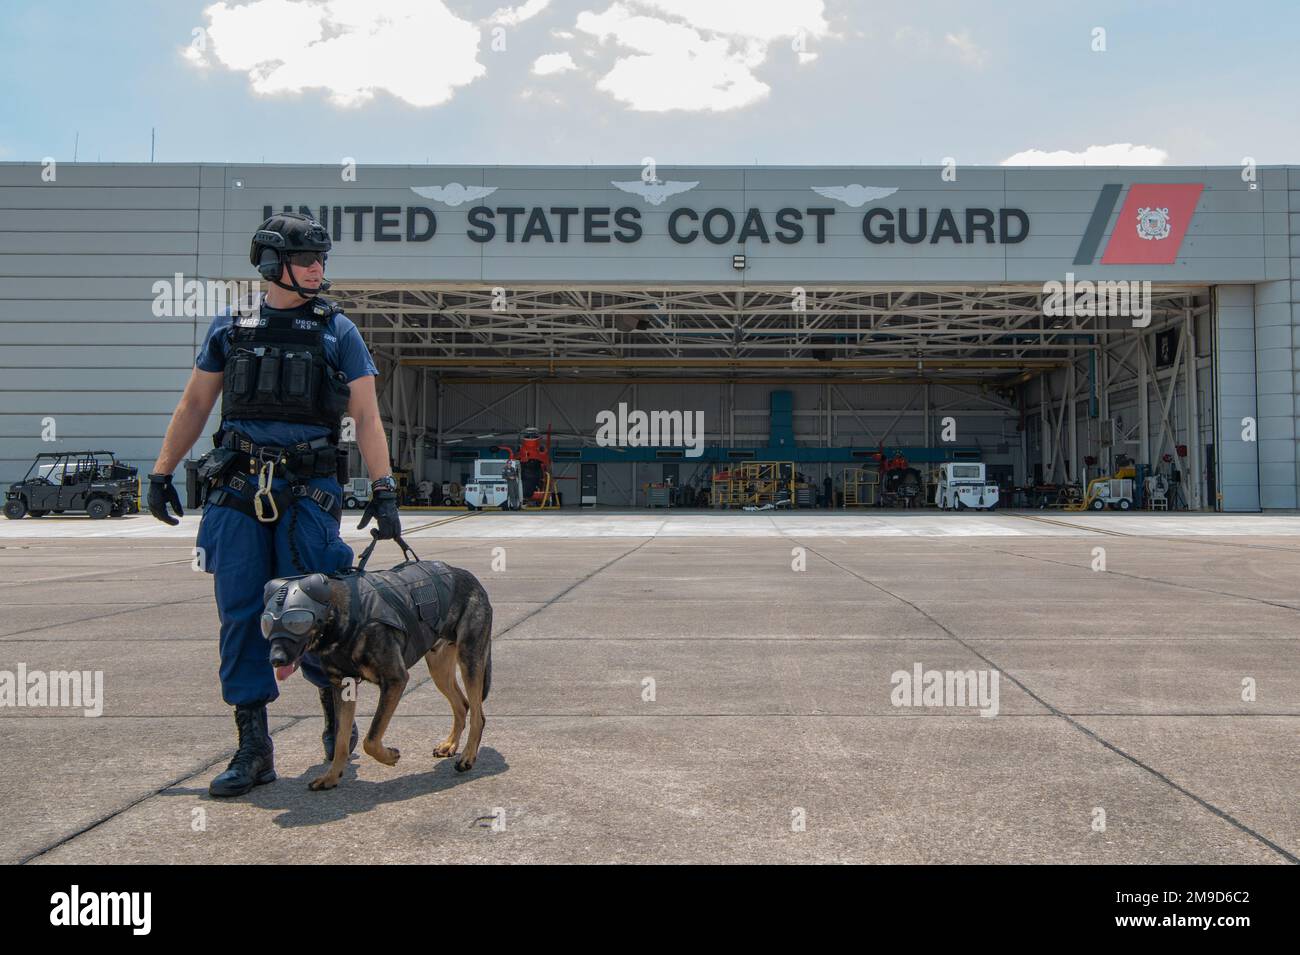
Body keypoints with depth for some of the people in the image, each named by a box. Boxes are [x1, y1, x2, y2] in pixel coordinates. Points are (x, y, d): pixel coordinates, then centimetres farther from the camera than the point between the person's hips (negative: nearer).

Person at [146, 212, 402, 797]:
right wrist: (160, 474, 14)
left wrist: (384, 492, -7)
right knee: (240, 617, 2)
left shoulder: (337, 331, 5)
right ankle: (253, 749, 11)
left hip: (308, 490, -2)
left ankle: (335, 704, 26)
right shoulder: (230, 328, 11)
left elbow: (366, 418, 1)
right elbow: (194, 405, 17)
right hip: (237, 489, 3)